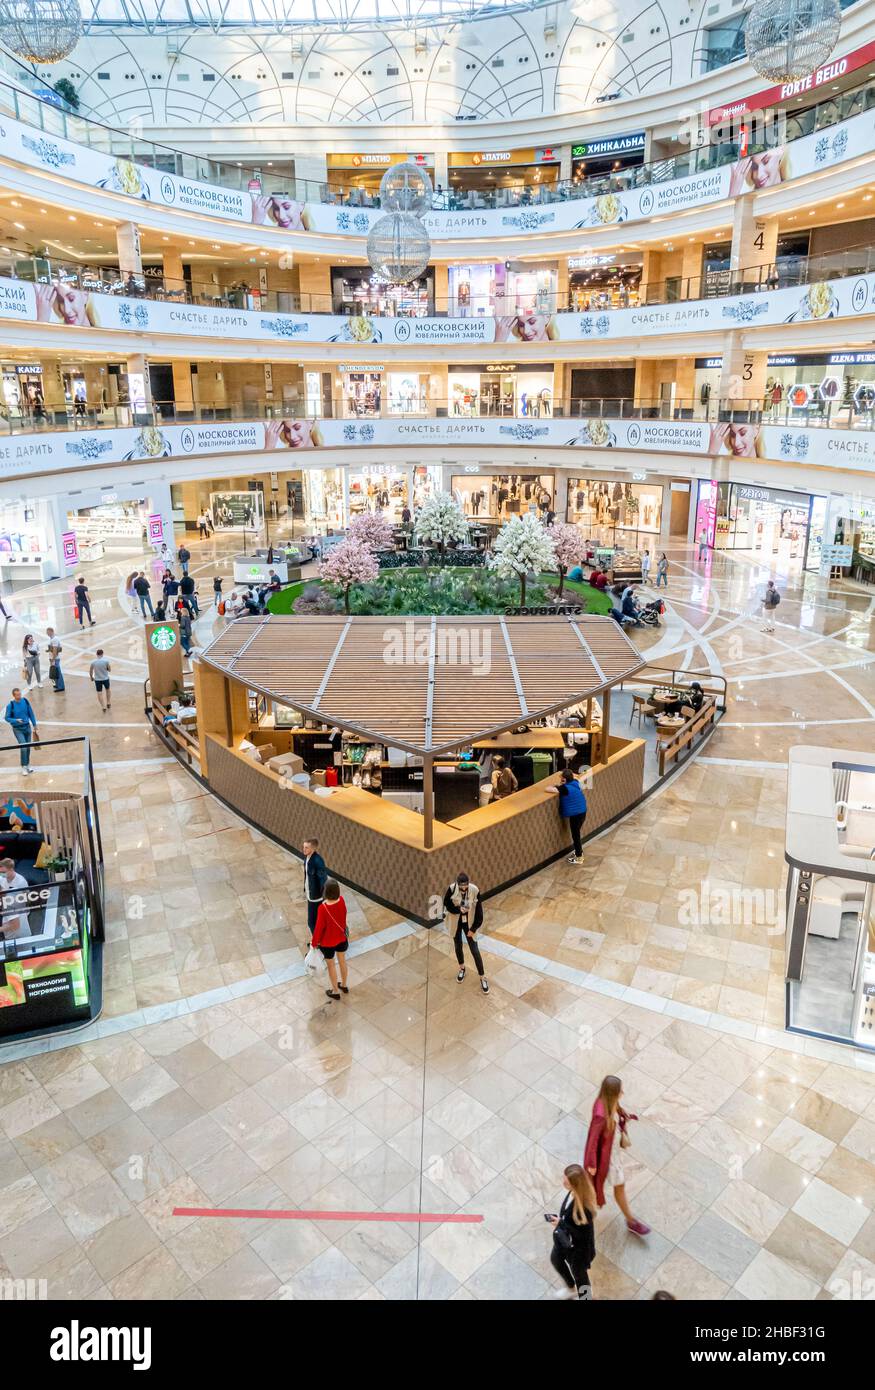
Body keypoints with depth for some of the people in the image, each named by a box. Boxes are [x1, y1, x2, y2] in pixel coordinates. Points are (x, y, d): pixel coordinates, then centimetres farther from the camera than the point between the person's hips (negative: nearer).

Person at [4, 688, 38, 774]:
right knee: (23, 747, -13)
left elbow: (31, 714, 5)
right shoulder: (10, 705, -13)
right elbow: (7, 718, -6)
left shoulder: (25, 701, -4)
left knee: (28, 747, 9)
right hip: (17, 729, -3)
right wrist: (16, 720, -24)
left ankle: (27, 765, 27)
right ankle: (24, 767, 0)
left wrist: (34, 726, 9)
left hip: (27, 727, 3)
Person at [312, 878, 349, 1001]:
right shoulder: (341, 901, -19)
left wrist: (315, 942, -6)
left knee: (331, 965, 18)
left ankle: (335, 991, 35)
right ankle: (344, 985, 46)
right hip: (341, 938, 4)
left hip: (327, 941, -4)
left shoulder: (323, 908, -33)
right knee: (342, 960, 26)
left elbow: (319, 926, -21)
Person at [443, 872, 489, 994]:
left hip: (469, 923, -1)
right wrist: (458, 909, -26)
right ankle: (462, 969, 47)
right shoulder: (452, 889, -23)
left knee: (474, 950, 2)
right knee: (458, 946, 20)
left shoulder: (475, 890, -24)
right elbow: (446, 904, -8)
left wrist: (473, 929, -12)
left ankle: (483, 978, 17)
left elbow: (479, 911, -14)